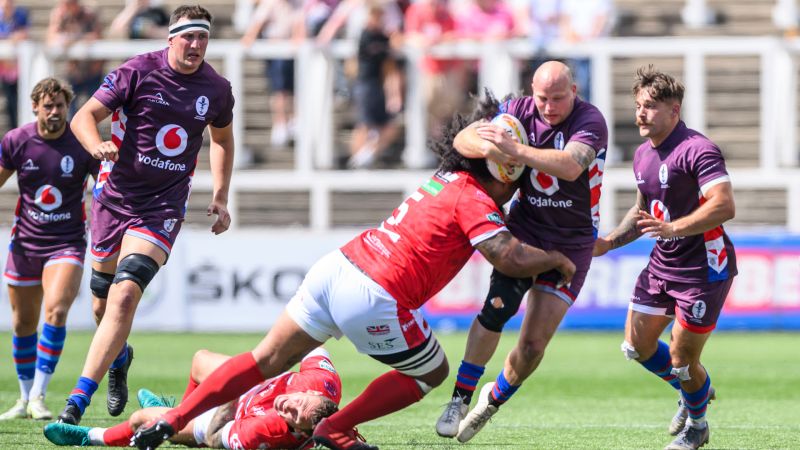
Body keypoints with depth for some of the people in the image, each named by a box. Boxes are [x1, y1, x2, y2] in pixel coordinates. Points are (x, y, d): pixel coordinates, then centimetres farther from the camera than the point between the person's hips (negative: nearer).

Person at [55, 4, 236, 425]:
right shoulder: (138, 72, -8)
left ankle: (78, 401, -20)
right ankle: (120, 357, 45)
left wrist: (220, 197, 15)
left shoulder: (217, 89, 1)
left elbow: (222, 137, 22)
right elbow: (84, 117, -8)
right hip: (115, 196, 0)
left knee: (124, 296, -19)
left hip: (163, 208, 0)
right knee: (103, 304, 9)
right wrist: (98, 146, -29)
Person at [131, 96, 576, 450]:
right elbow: (511, 259, -16)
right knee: (433, 372, 16)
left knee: (268, 359, 11)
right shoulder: (473, 201, -7)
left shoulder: (446, 179, 20)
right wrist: (556, 258, 1)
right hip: (375, 299, -8)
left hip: (337, 265, 8)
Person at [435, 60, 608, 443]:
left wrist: (514, 149, -43)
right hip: (525, 228, 2)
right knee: (498, 305, -23)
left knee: (534, 344, -6)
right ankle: (460, 399, -11)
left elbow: (571, 166, -36)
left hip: (571, 244, -2)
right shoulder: (520, 110, -7)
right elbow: (463, 138, -15)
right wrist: (487, 147, -39)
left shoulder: (590, 121, -17)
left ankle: (494, 398, 23)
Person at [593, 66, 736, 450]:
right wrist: (609, 242, 11)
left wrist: (673, 228, -40)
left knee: (682, 359, -3)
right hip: (662, 264, 9)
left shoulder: (698, 150, -21)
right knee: (636, 346, 11)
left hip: (703, 268, -9)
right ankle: (694, 391, 37)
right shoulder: (642, 155, 8)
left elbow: (724, 206, -32)